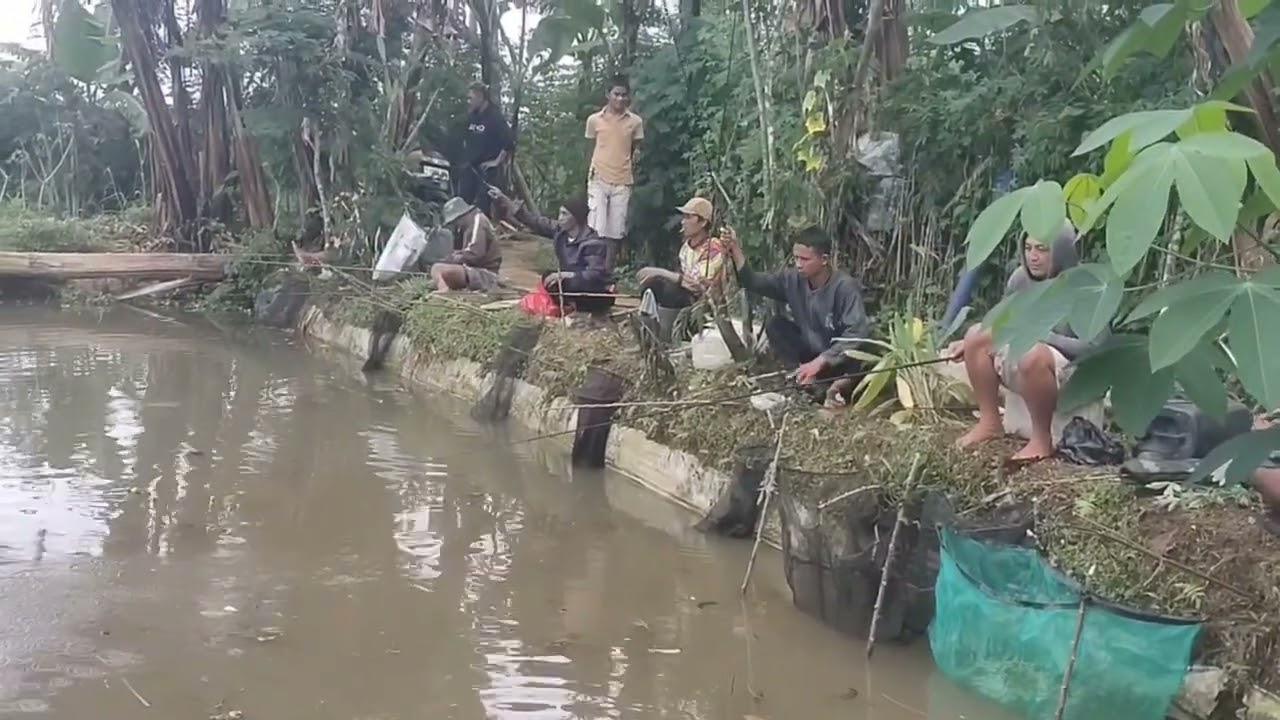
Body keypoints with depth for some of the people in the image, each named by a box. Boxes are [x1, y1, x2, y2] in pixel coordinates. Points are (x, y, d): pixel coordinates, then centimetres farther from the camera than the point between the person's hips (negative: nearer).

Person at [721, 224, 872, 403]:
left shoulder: (845, 286, -23)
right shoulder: (793, 279, -6)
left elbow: (857, 334, -31)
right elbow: (752, 281, -5)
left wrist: (820, 362, -35)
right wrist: (735, 249, -20)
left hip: (842, 359, -7)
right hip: (812, 354, 7)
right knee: (775, 325, -14)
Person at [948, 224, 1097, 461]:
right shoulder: (1021, 277, -1)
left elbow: (1093, 348, -22)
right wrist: (970, 343, -4)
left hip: (1075, 376, -7)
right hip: (1025, 371, 7)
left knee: (1033, 355, -37)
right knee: (976, 336, -9)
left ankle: (1042, 438, -19)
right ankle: (990, 422, -3)